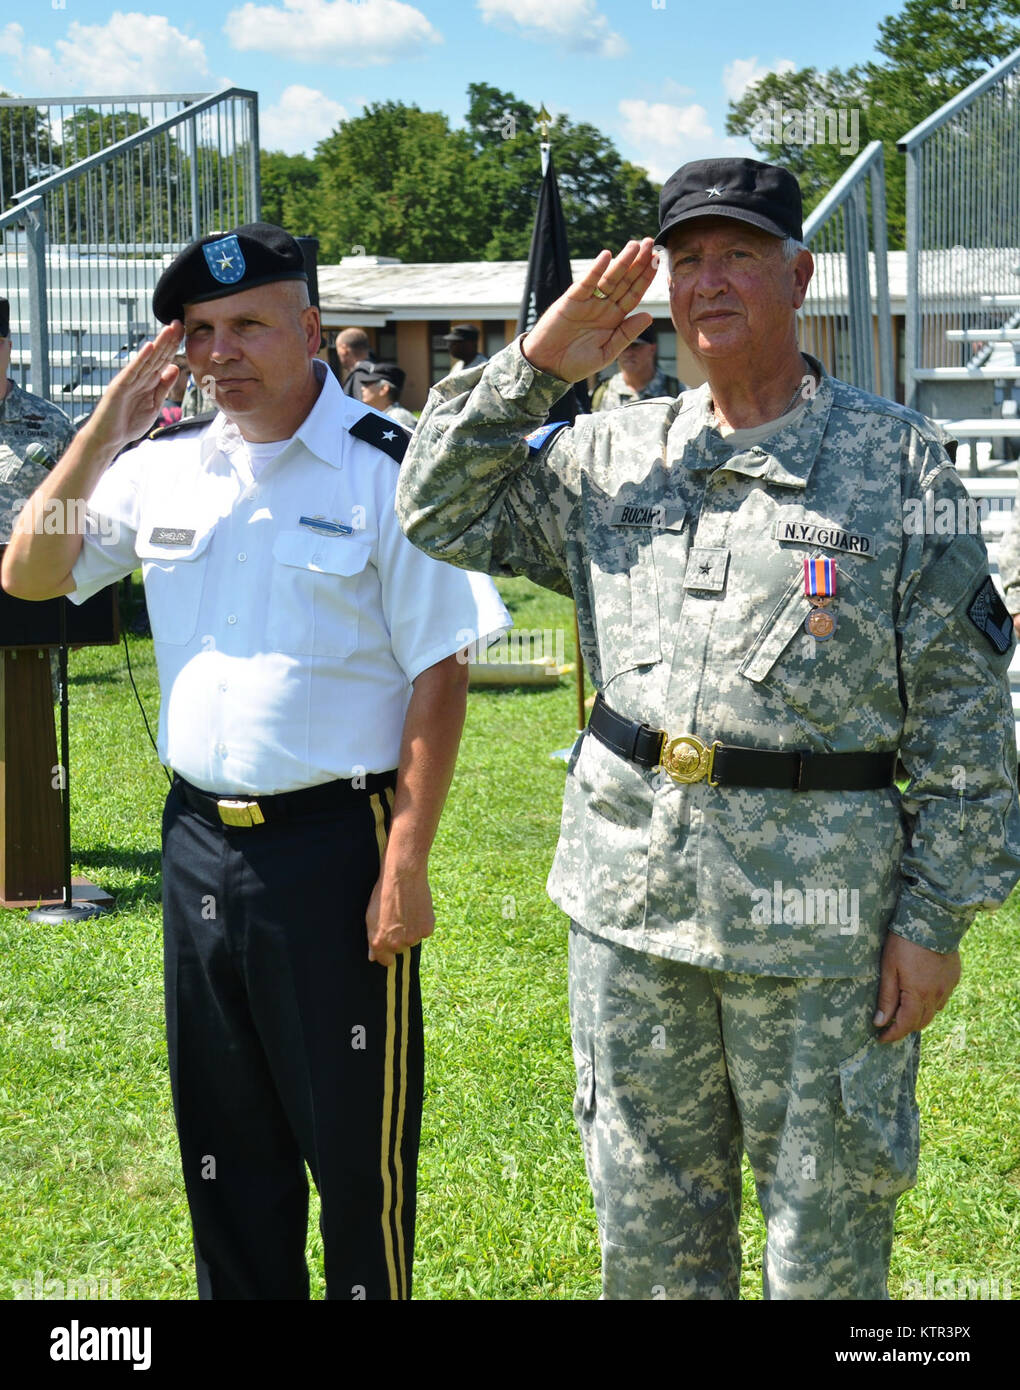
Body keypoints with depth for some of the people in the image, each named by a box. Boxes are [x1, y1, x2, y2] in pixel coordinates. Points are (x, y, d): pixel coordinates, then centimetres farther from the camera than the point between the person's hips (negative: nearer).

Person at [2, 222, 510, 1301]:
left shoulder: (386, 473, -9)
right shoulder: (165, 466, 7)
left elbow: (437, 680, -10)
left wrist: (405, 866, -15)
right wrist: (106, 431, -5)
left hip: (334, 843, -5)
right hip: (199, 839, 5)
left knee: (357, 1141, 4)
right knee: (224, 1137, 16)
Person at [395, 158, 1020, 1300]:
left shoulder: (899, 464, -3)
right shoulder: (609, 456, 9)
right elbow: (441, 513, 11)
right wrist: (535, 365, 1)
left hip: (820, 907, -3)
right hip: (628, 898, 4)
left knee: (827, 1239, 8)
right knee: (645, 1224, 16)